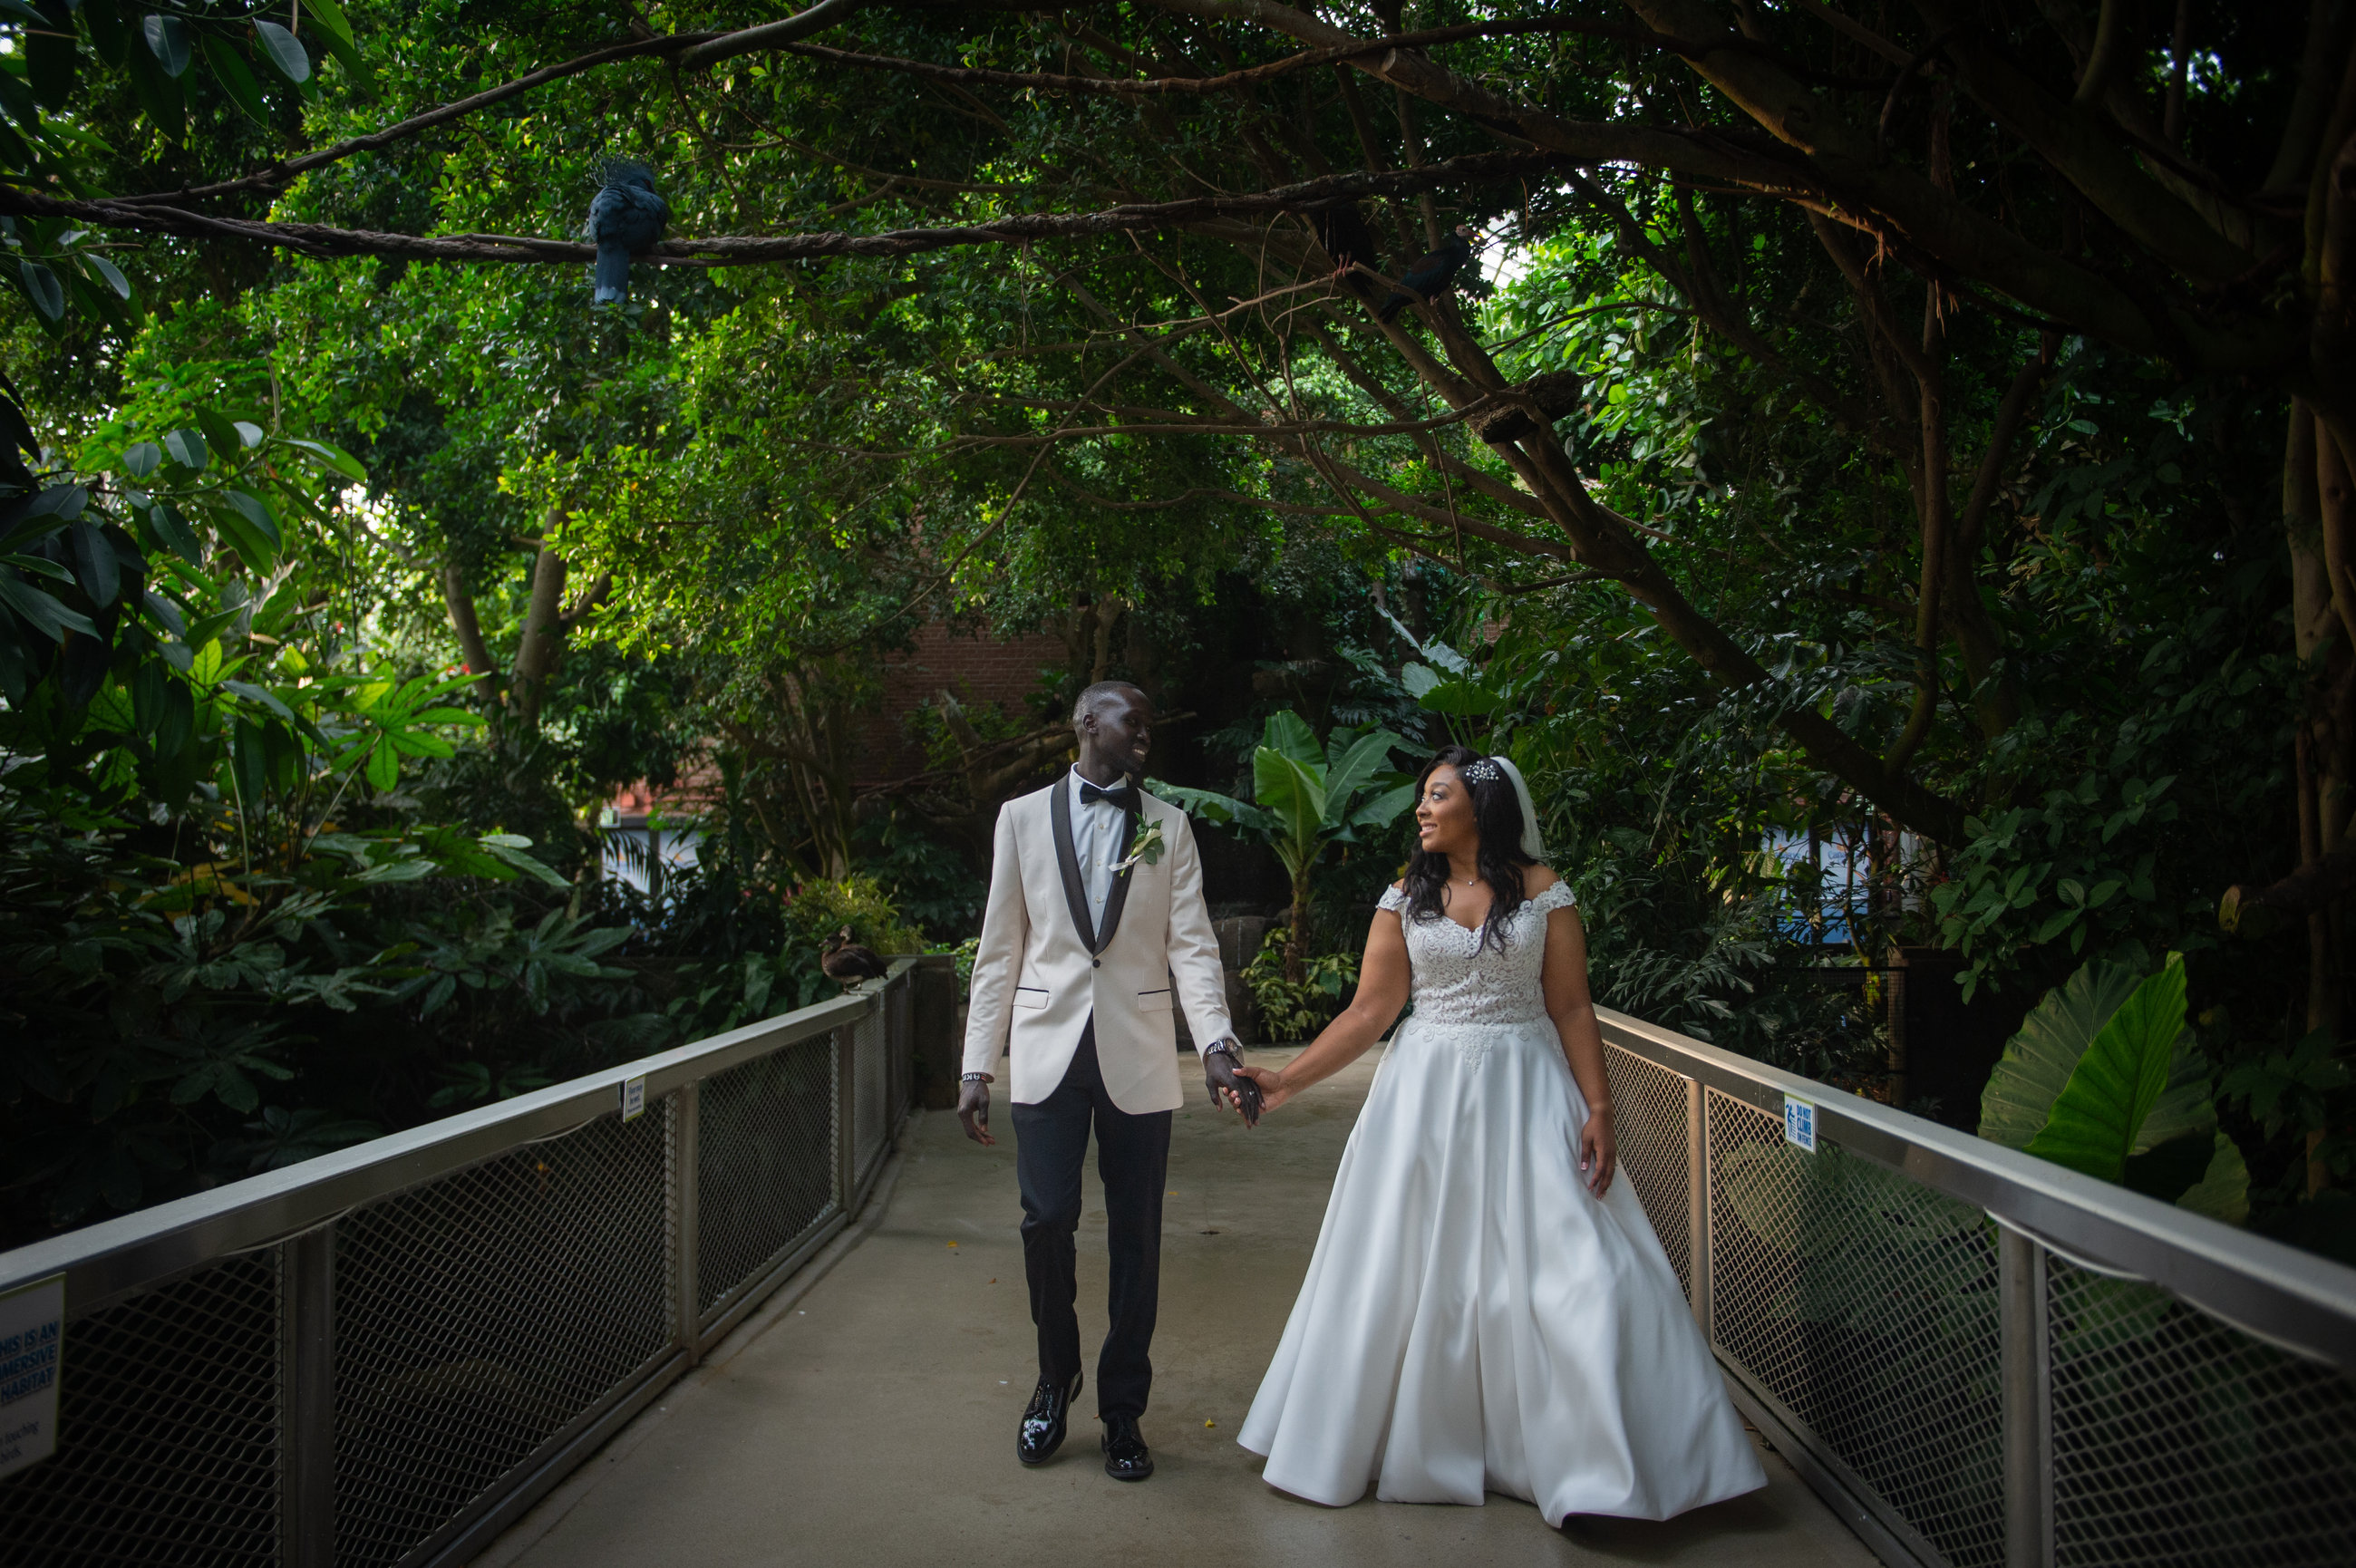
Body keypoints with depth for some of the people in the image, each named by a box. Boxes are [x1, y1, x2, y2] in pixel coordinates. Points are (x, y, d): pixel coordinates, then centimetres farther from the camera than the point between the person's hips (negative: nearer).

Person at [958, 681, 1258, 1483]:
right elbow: (999, 949, 6)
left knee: (1136, 1234, 5)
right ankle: (1055, 1379, 25)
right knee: (1047, 1221, -2)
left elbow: (1191, 943, -1)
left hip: (1138, 1054, 1)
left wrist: (1216, 1042, -16)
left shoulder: (1169, 826, 8)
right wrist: (978, 1063, 1)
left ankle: (1122, 1408, 22)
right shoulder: (1022, 817, 7)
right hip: (1047, 1050, -1)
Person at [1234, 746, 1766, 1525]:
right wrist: (1285, 1079, -6)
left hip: (1524, 1092, -2)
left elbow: (1572, 1007, -1)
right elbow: (1370, 1010, 1)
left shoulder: (1542, 891, 0)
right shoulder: (1405, 898, 4)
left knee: (1568, 1271, -5)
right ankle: (1411, 1444, 23)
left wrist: (1599, 1109, -9)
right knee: (1413, 1270, 5)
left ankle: (1591, 1461, 11)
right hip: (1427, 1094, 2)